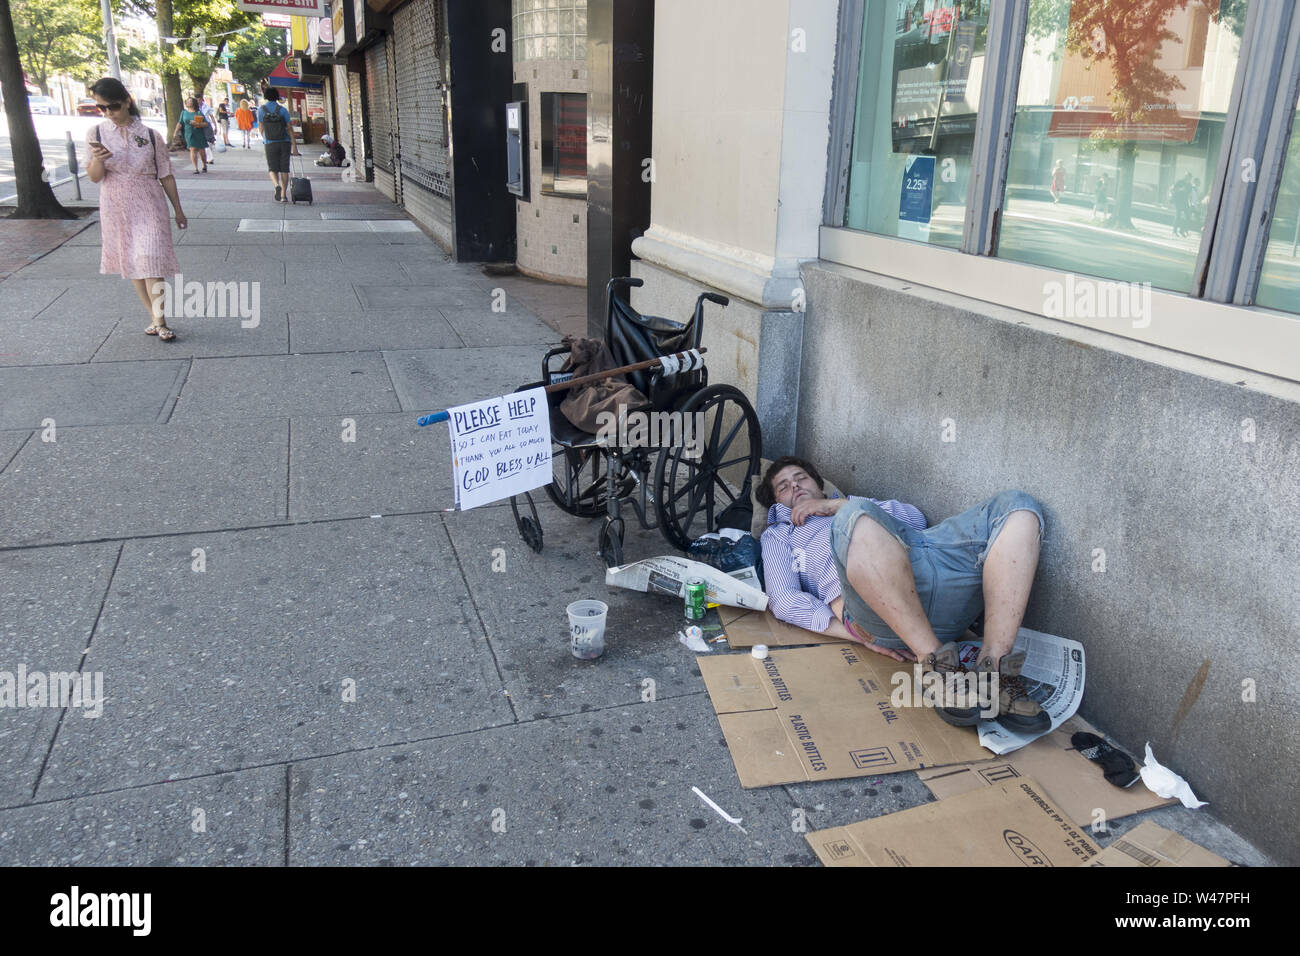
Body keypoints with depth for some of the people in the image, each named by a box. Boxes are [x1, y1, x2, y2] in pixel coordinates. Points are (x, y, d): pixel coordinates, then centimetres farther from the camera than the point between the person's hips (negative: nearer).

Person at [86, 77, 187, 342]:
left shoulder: (150, 136, -5)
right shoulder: (96, 133, 0)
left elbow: (166, 176, 4)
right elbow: (94, 177, 0)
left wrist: (178, 211, 8)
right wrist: (97, 159, -22)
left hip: (149, 207, -3)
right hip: (115, 209, 3)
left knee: (150, 262, -12)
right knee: (131, 264, 8)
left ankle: (159, 322, -6)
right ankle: (154, 317, 19)